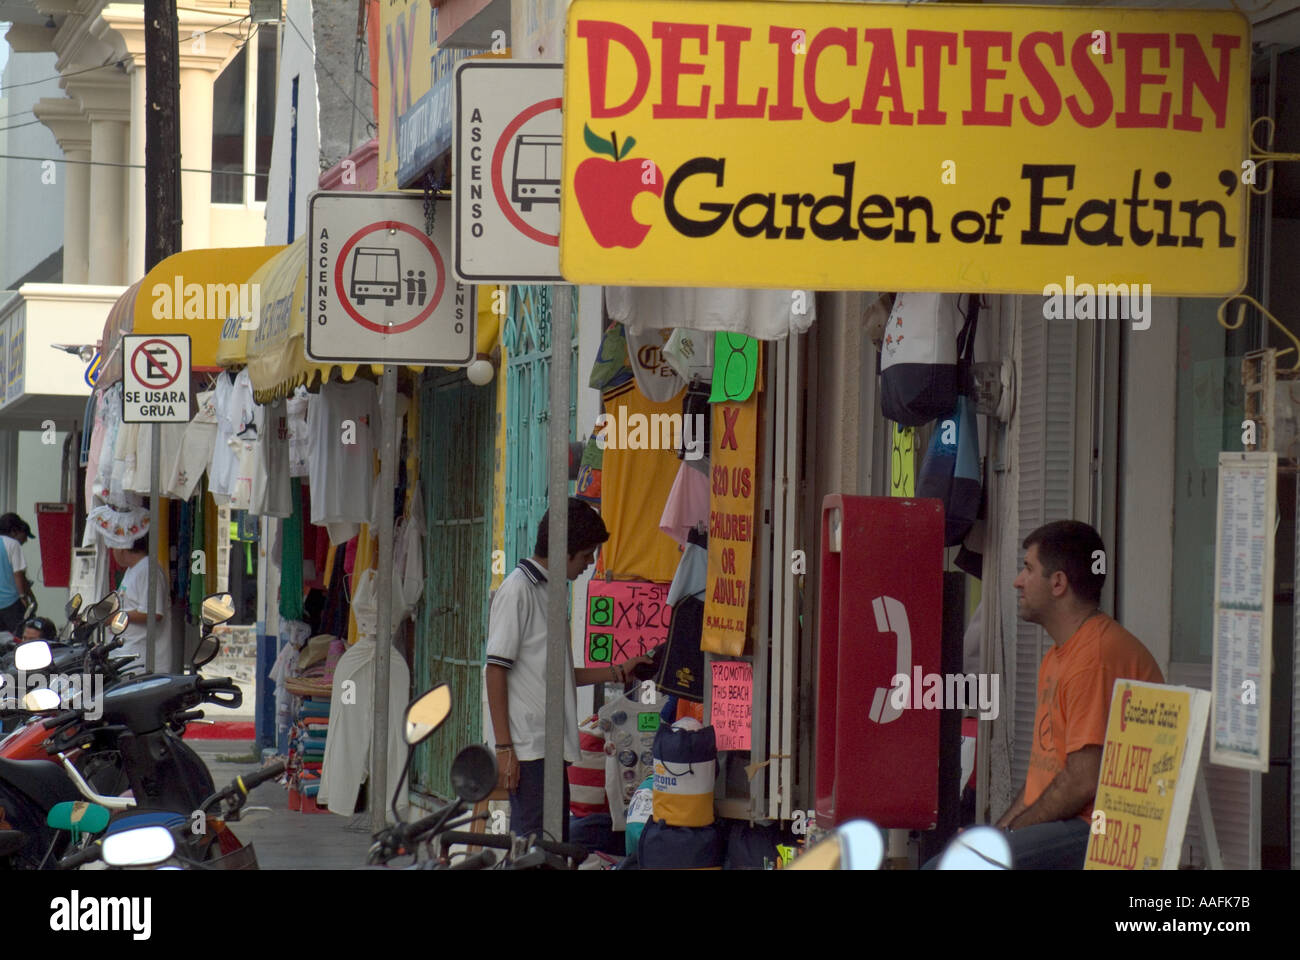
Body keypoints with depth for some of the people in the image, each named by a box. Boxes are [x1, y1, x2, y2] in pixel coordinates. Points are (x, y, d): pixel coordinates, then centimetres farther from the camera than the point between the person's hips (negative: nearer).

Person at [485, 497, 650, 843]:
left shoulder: (548, 591, 19)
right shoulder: (517, 589, -9)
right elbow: (495, 670, -13)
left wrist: (618, 672, 23)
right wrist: (504, 747, -17)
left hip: (552, 748, 10)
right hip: (528, 747, -10)